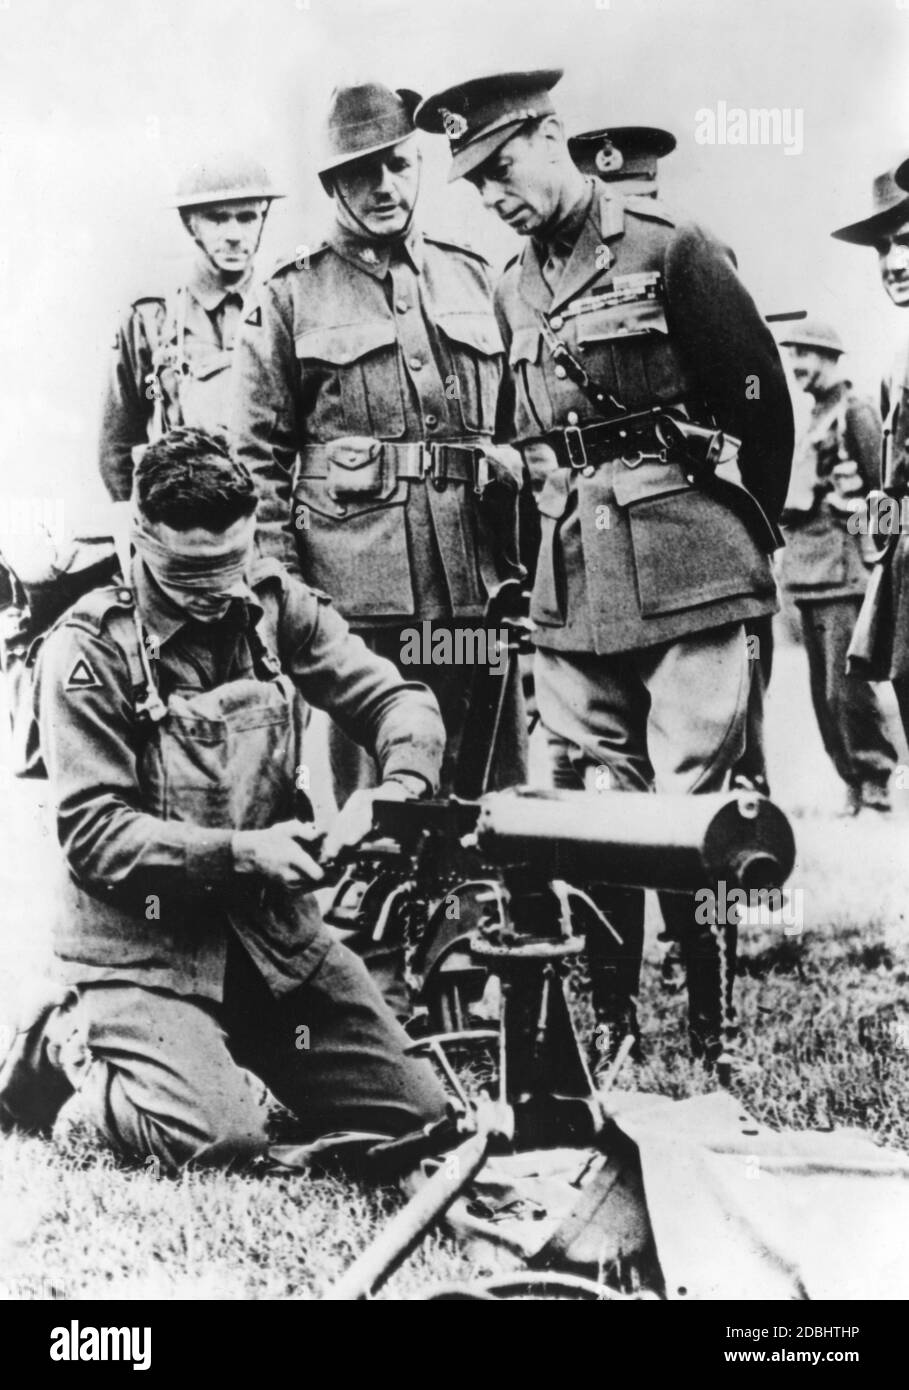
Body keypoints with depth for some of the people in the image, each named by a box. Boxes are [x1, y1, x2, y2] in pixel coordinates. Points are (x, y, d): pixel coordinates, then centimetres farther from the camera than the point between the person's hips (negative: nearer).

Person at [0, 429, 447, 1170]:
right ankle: (70, 1043, 6)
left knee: (418, 1116, -1)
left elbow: (400, 700, -1)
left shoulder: (275, 605, 2)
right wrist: (237, 853, -25)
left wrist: (392, 793, -22)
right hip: (141, 943, -4)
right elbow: (91, 831, -14)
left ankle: (239, 1048, 22)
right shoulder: (89, 649, -10)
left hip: (275, 928, 5)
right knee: (220, 1136, -24)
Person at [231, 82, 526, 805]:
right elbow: (259, 450, 4)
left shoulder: (476, 277, 15)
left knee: (500, 781, 8)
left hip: (481, 580, 3)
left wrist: (524, 558, 8)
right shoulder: (292, 294, 6)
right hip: (357, 580, -3)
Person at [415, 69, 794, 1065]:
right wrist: (552, 547, 15)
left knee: (690, 800, -5)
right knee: (589, 800, 6)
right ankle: (606, 1019, 18)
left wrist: (745, 532, 8)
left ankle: (715, 1037, 9)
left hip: (686, 572, -5)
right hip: (571, 583, 6)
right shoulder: (513, 292, 15)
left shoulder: (669, 250, -3)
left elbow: (764, 398, 1)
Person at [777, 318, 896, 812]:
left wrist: (870, 554, -11)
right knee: (824, 692, 8)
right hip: (807, 570, 8)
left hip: (841, 569, -8)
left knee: (845, 688, -10)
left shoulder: (855, 410, -3)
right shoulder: (814, 417, 21)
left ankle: (875, 774, 3)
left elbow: (882, 487, -8)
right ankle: (854, 781, 15)